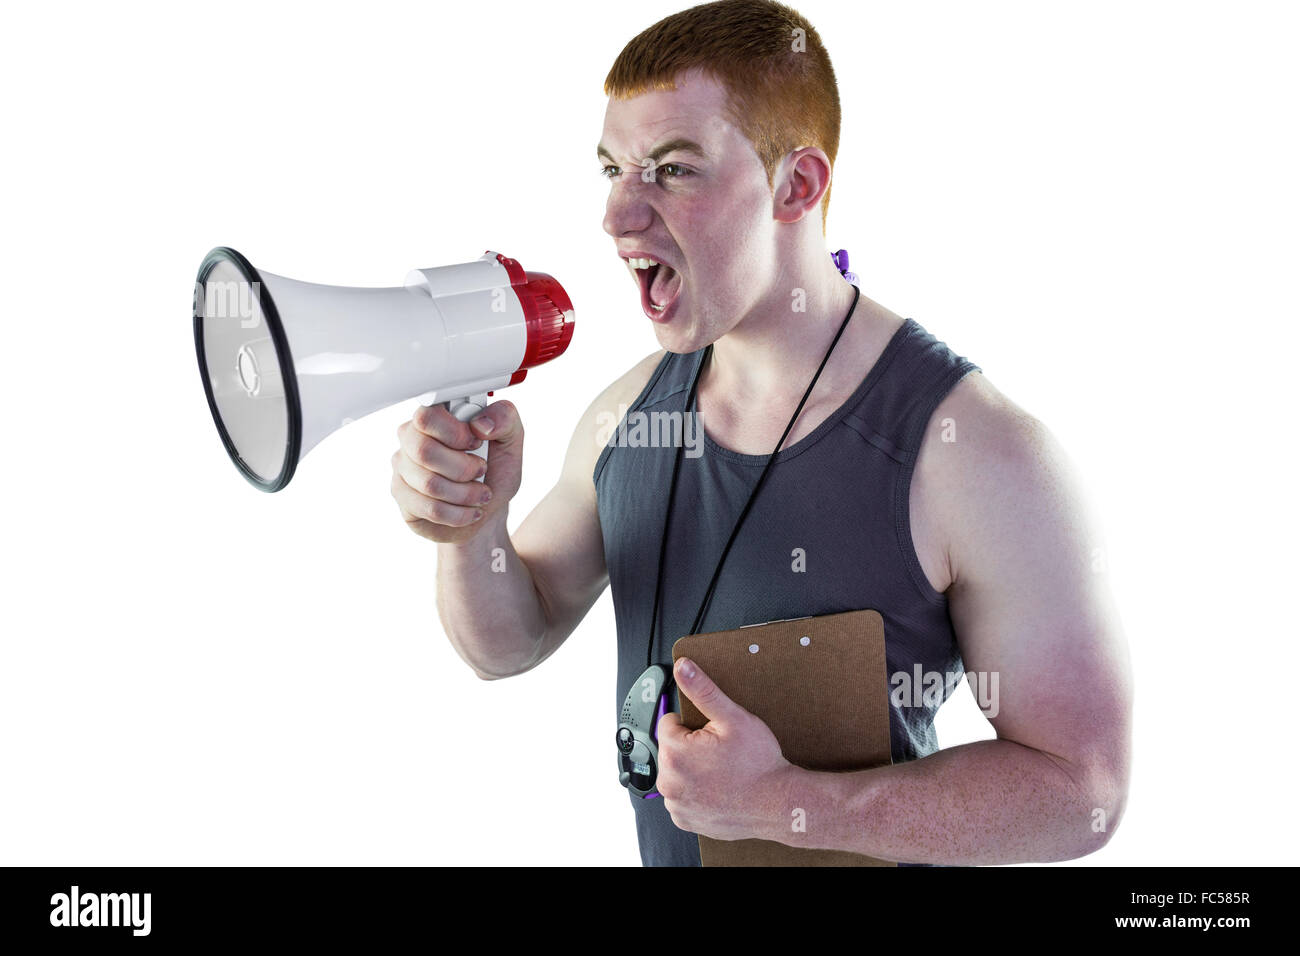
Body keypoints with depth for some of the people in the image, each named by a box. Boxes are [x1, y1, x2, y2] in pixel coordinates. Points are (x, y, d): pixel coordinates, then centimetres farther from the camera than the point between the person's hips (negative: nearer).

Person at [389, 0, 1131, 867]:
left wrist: (785, 804, -28)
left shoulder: (982, 457, -25)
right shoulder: (630, 410, -8)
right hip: (663, 847, 5)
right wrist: (472, 529, -20)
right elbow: (510, 642, 1)